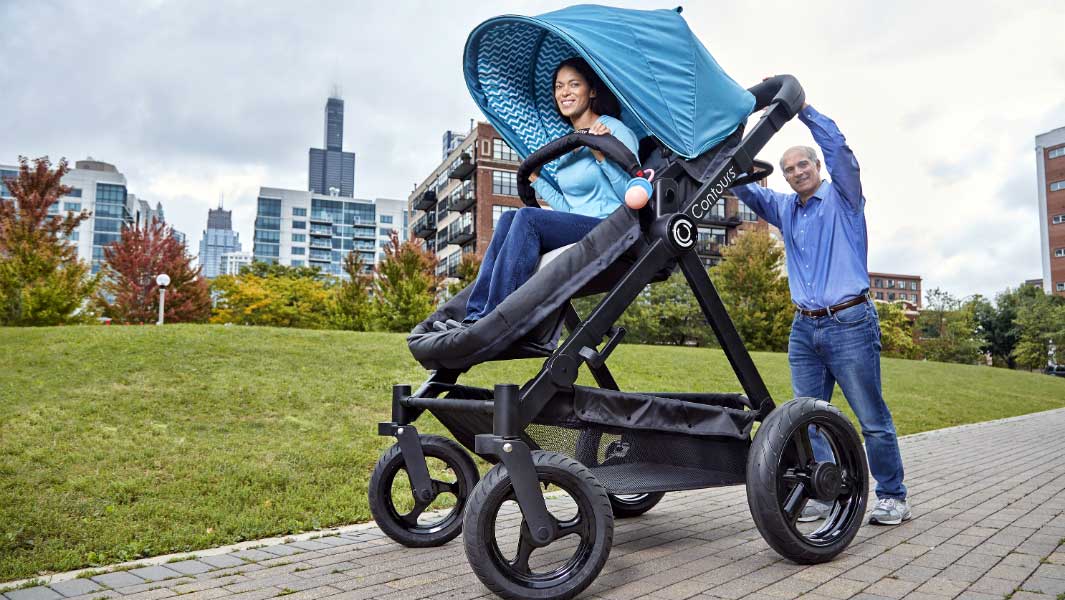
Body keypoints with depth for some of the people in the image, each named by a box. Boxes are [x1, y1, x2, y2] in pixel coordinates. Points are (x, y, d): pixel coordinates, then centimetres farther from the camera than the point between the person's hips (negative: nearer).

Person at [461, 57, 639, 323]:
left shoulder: (614, 129, -2)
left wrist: (603, 156, -20)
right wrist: (536, 180, 21)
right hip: (576, 229, 7)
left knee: (527, 217, -26)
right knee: (509, 218, -15)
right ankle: (476, 316, -22)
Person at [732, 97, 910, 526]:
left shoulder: (841, 196, 3)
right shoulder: (783, 208, 17)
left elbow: (837, 147, -12)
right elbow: (745, 188, 12)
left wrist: (802, 108, -12)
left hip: (849, 324, -5)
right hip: (804, 329, 6)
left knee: (872, 418, 0)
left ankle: (892, 497, 10)